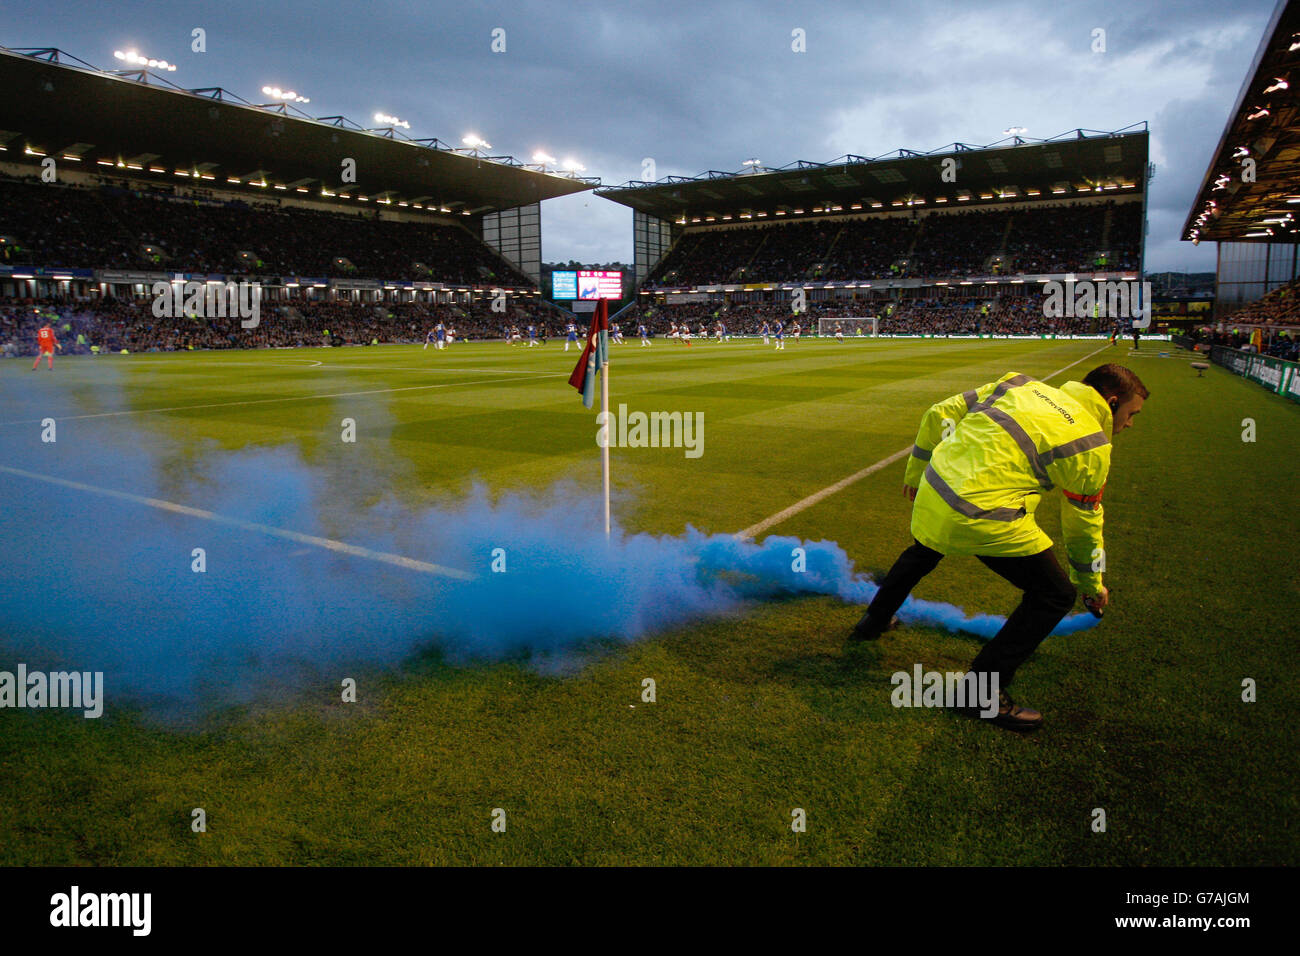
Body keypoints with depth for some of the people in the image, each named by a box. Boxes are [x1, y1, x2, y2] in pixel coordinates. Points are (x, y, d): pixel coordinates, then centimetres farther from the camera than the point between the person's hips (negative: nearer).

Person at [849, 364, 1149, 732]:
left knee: (923, 551, 38)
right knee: (1055, 594, 8)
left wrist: (917, 470, 26)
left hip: (932, 491, 7)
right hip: (983, 515, -7)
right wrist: (1091, 583, 28)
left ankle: (874, 621, 57)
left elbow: (939, 414, 15)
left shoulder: (1020, 385, 15)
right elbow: (1083, 523, 12)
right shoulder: (1091, 446, 2)